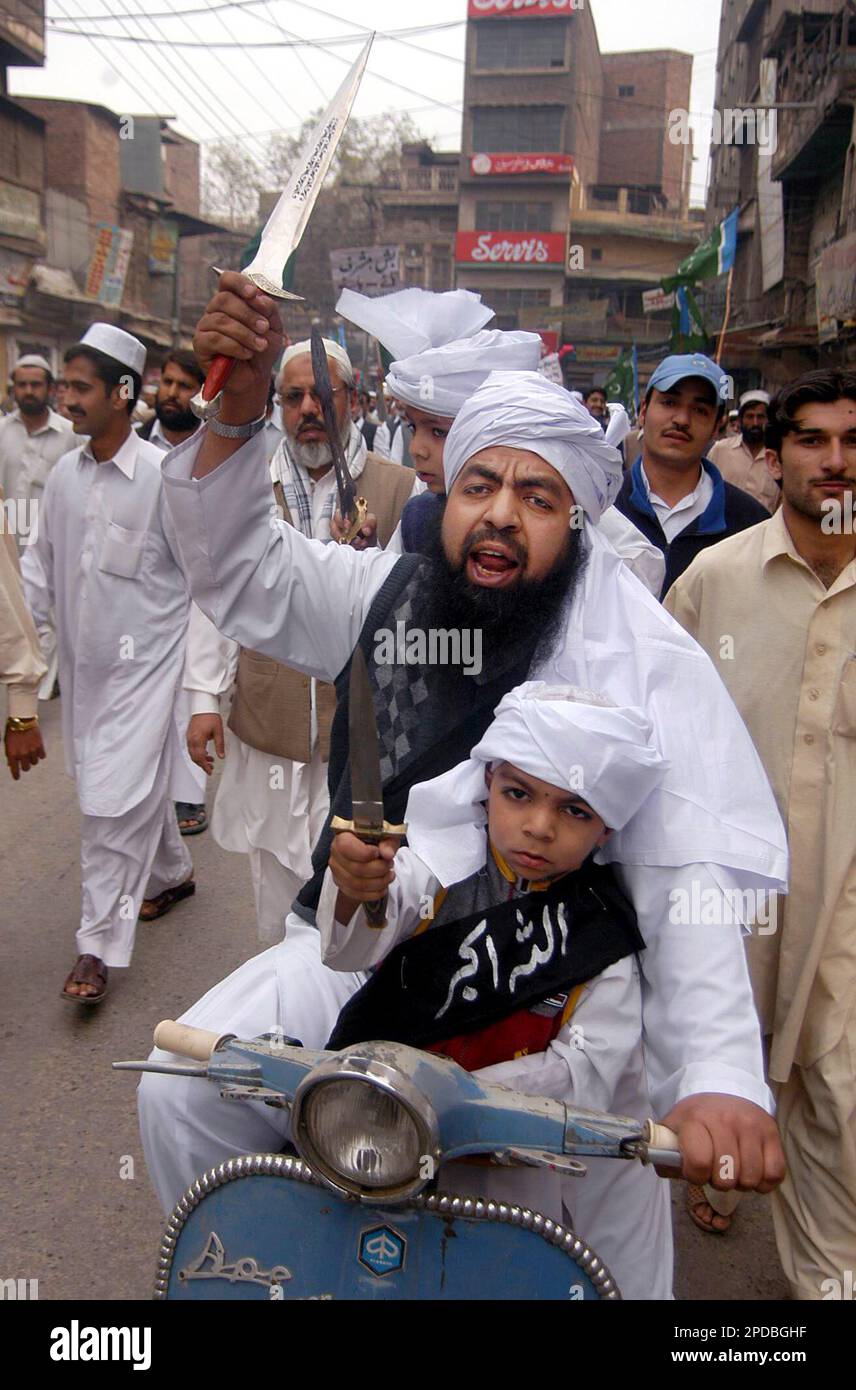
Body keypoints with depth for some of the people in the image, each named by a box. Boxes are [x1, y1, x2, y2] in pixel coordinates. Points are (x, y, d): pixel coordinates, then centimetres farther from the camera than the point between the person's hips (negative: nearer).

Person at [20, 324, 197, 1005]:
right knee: (140, 783, 20)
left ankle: (99, 945, 5)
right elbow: (41, 566, 14)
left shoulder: (164, 475, -13)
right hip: (85, 663, 6)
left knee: (115, 800, -7)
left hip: (145, 661, -6)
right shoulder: (64, 475, 5)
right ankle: (174, 873, 44)